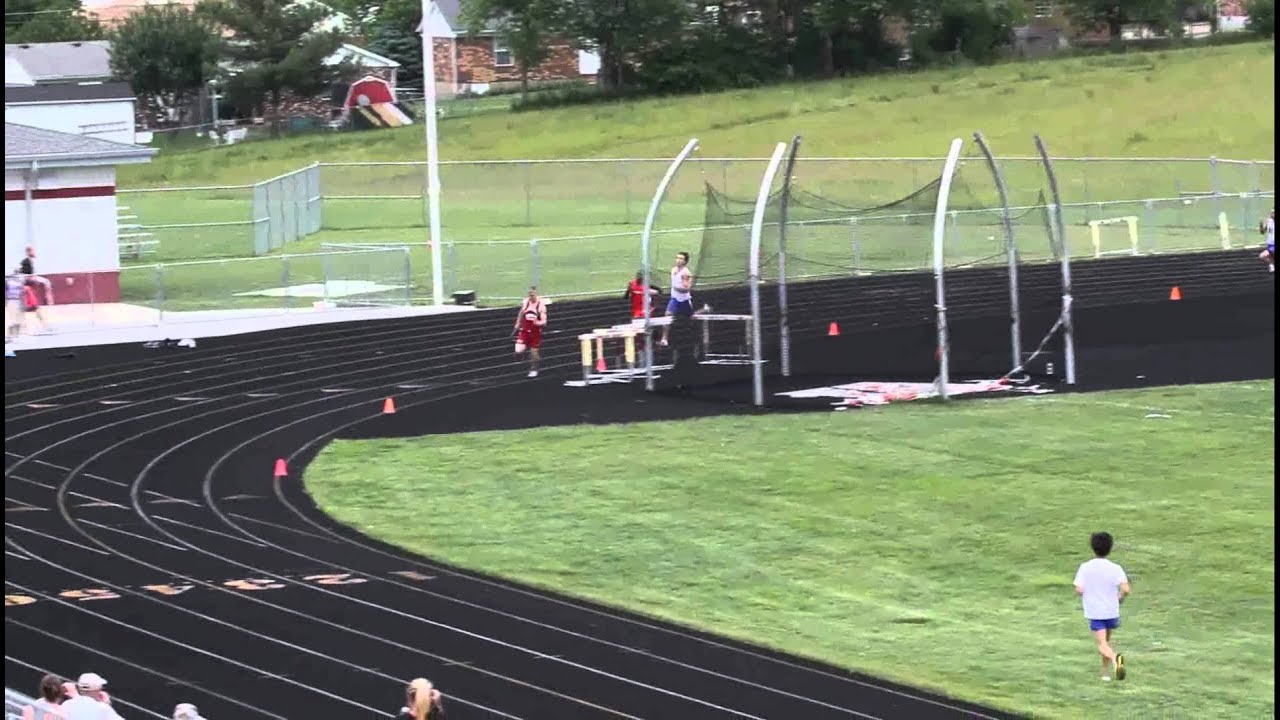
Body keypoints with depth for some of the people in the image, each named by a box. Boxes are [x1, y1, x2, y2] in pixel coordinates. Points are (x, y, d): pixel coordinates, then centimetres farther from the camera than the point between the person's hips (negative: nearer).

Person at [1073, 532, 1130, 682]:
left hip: (1094, 612, -2)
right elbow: (1125, 589, -18)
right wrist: (1120, 597, 4)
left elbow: (1079, 590, -13)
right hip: (1111, 610, 2)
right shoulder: (1115, 569, -7)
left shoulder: (1085, 568, -7)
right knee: (1106, 640, 24)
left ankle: (1114, 659, -39)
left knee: (1102, 645, -8)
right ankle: (1105, 673, 28)